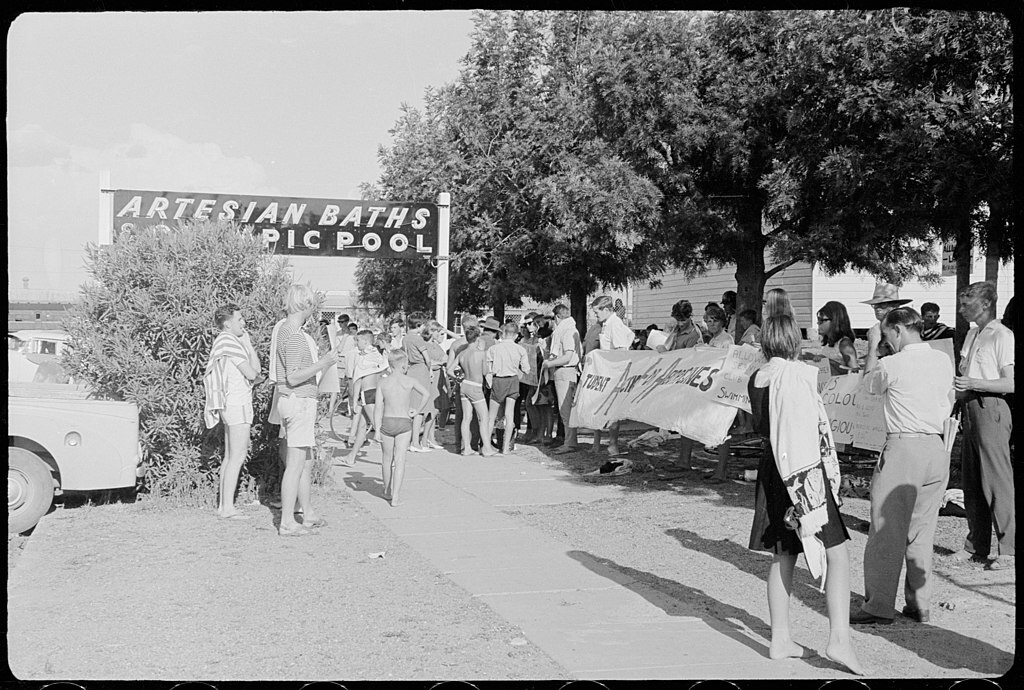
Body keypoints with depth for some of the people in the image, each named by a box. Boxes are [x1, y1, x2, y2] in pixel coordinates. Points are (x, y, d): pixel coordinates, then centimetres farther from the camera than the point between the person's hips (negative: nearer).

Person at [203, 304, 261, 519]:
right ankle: (228, 507, -9)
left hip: (230, 404, 11)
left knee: (230, 456, 13)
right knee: (237, 456, -10)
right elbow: (252, 373, -15)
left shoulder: (226, 341, 18)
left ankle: (224, 504, 16)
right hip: (237, 403, -11)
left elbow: (256, 368, 13)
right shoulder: (229, 341, -13)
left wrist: (248, 344, 6)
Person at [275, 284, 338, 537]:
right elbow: (293, 377, -22)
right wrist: (322, 364, -26)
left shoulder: (286, 329, 14)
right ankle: (287, 523, -2)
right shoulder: (295, 335, -18)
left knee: (307, 462, 17)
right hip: (299, 402, -11)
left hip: (300, 402, 11)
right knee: (296, 465, -6)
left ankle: (308, 513, 27)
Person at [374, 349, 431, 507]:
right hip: (404, 423, -2)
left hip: (387, 423, 2)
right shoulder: (410, 381, -3)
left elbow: (378, 407, -4)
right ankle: (396, 497, -8)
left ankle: (387, 492, 32)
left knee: (387, 459, 17)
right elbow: (426, 394, -17)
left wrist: (377, 430, -3)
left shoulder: (383, 382, 0)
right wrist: (417, 411, -5)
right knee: (400, 460, 0)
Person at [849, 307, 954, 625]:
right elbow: (948, 405, 17)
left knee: (886, 532, 1)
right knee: (922, 533, 14)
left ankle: (880, 607, 4)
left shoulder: (892, 364, -11)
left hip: (902, 448, -6)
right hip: (937, 449, 6)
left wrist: (872, 346, 22)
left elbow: (869, 383, 11)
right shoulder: (944, 361, 6)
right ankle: (919, 604, 19)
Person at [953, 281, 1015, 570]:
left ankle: (1008, 549, 2)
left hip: (991, 410, -9)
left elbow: (1010, 383, -16)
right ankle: (976, 545, 21)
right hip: (971, 409, 9)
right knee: (972, 481, 12)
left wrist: (972, 383, -23)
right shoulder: (972, 334, 17)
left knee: (997, 482, -5)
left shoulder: (1002, 336, -10)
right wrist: (956, 385, 6)